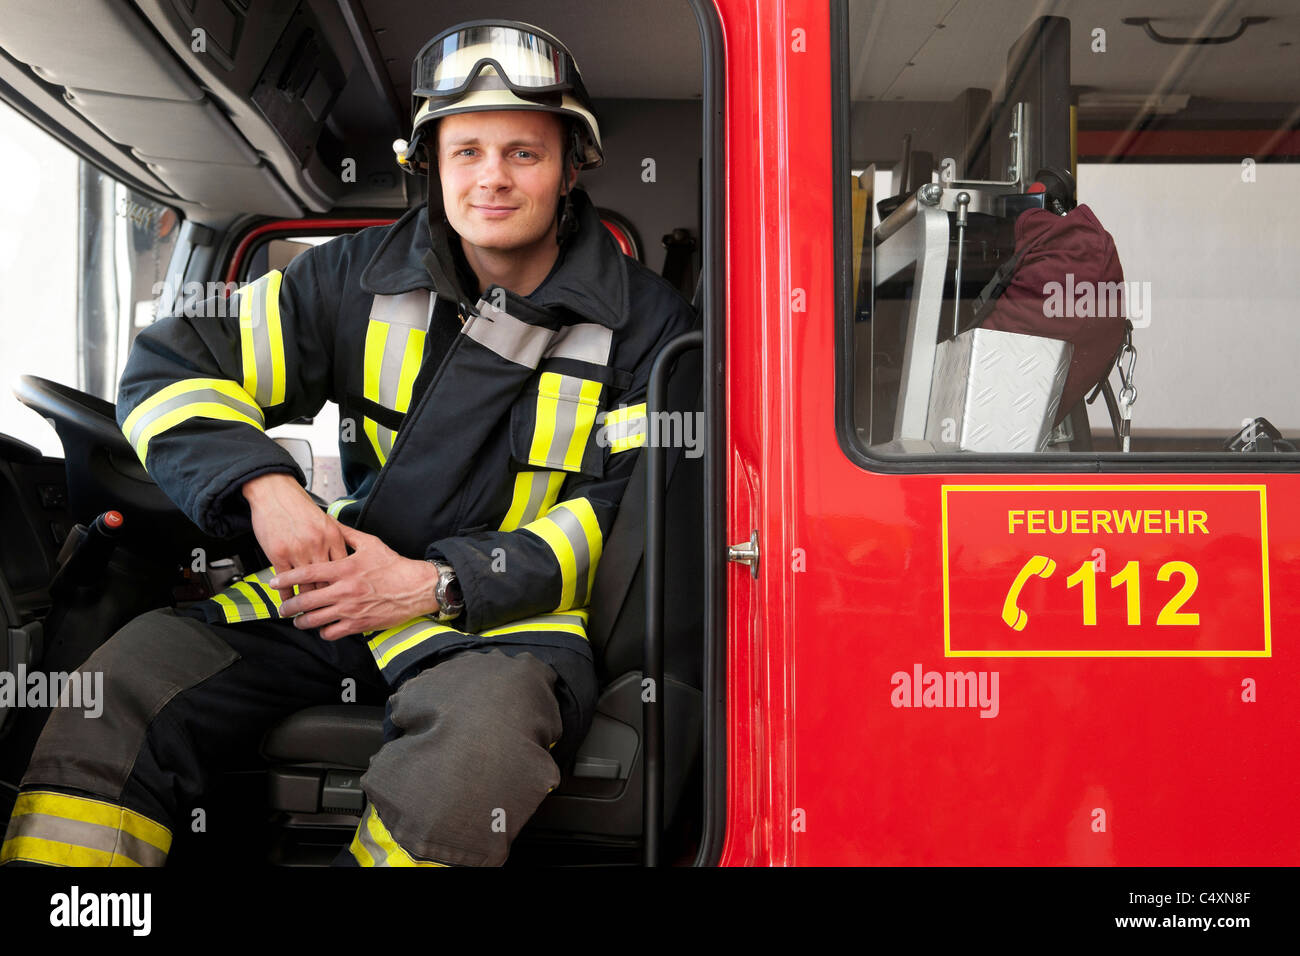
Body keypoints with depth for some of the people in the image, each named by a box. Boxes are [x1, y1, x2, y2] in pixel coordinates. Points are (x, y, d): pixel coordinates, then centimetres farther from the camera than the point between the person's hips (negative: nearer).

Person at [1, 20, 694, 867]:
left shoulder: (647, 323, -2)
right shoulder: (364, 274, 5)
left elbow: (629, 516, -7)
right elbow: (171, 370, 6)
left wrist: (438, 583, -16)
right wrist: (264, 485, -15)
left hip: (512, 615, -3)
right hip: (345, 577, 4)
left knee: (474, 743, -38)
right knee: (127, 683, -18)